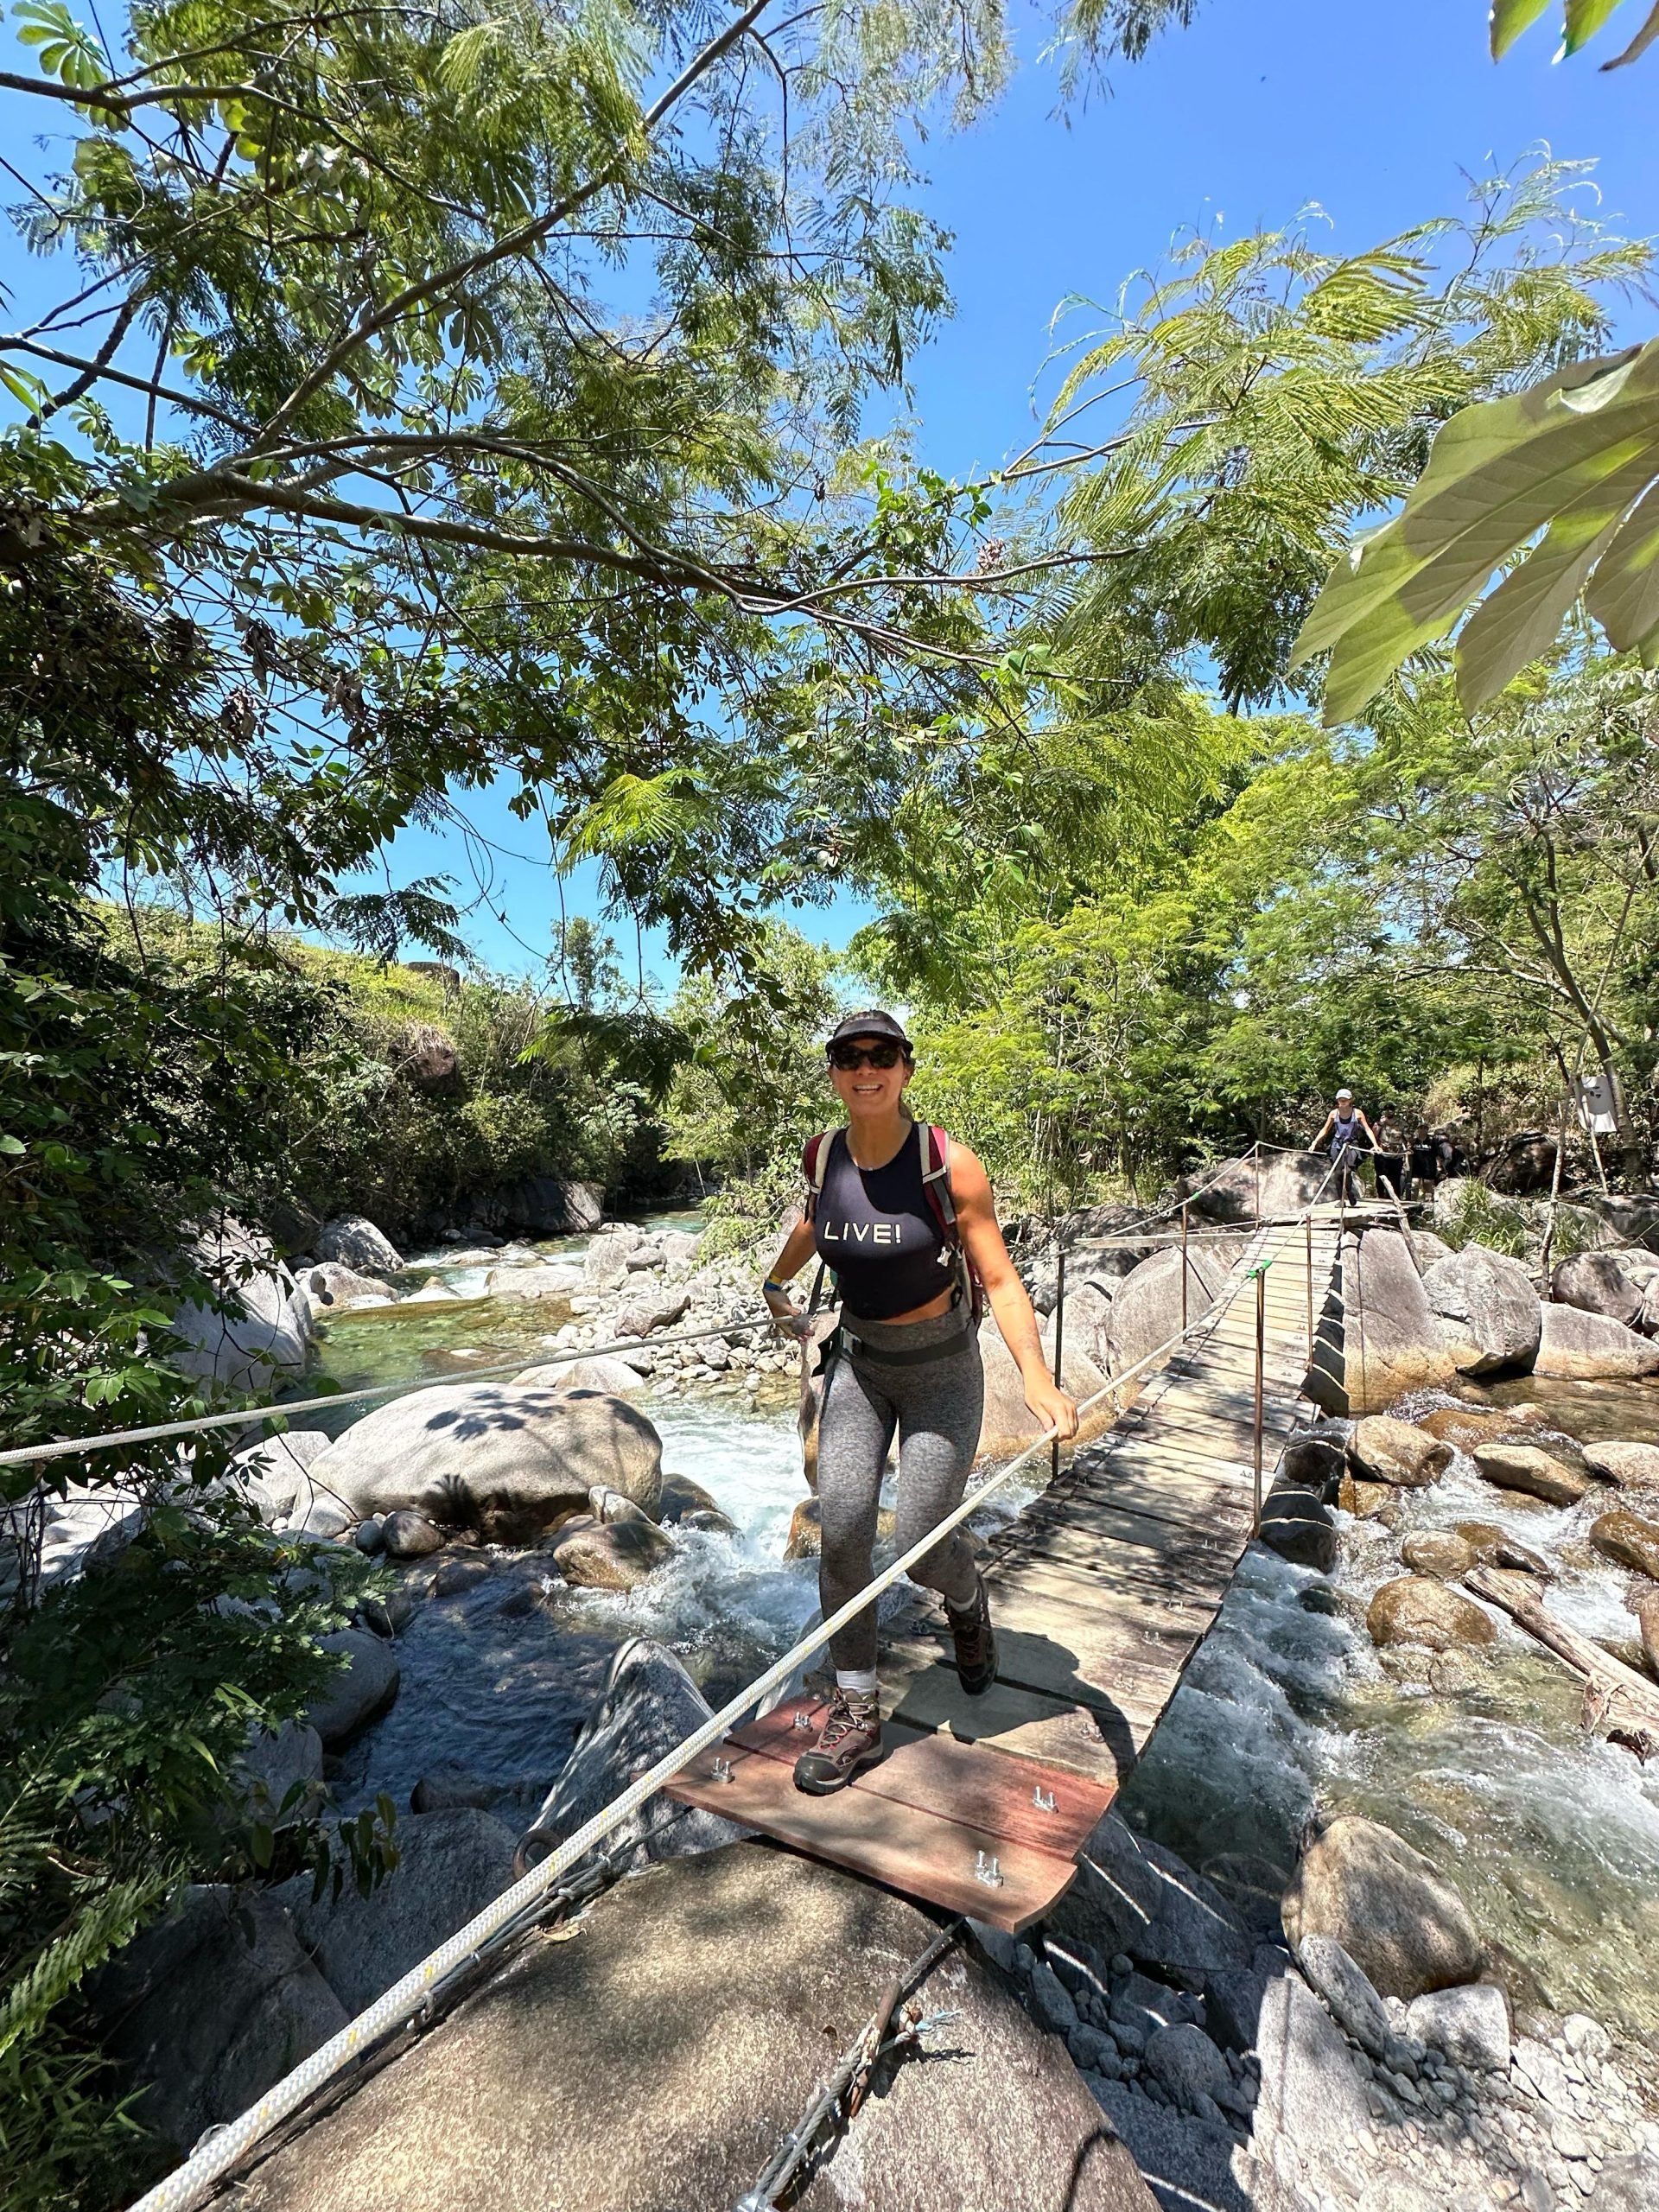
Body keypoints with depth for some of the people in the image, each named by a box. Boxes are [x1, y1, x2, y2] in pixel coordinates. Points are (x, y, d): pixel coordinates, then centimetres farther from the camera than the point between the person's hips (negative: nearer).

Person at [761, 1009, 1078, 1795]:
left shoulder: (949, 1164, -20)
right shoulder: (822, 1156, -7)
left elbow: (999, 1278, -19)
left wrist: (1037, 1378, -33)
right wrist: (776, 1284, 31)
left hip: (940, 1368, -3)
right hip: (857, 1361, 3)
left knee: (919, 1543, 0)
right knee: (842, 1531, -3)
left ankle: (967, 1603, 38)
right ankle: (856, 1713, 19)